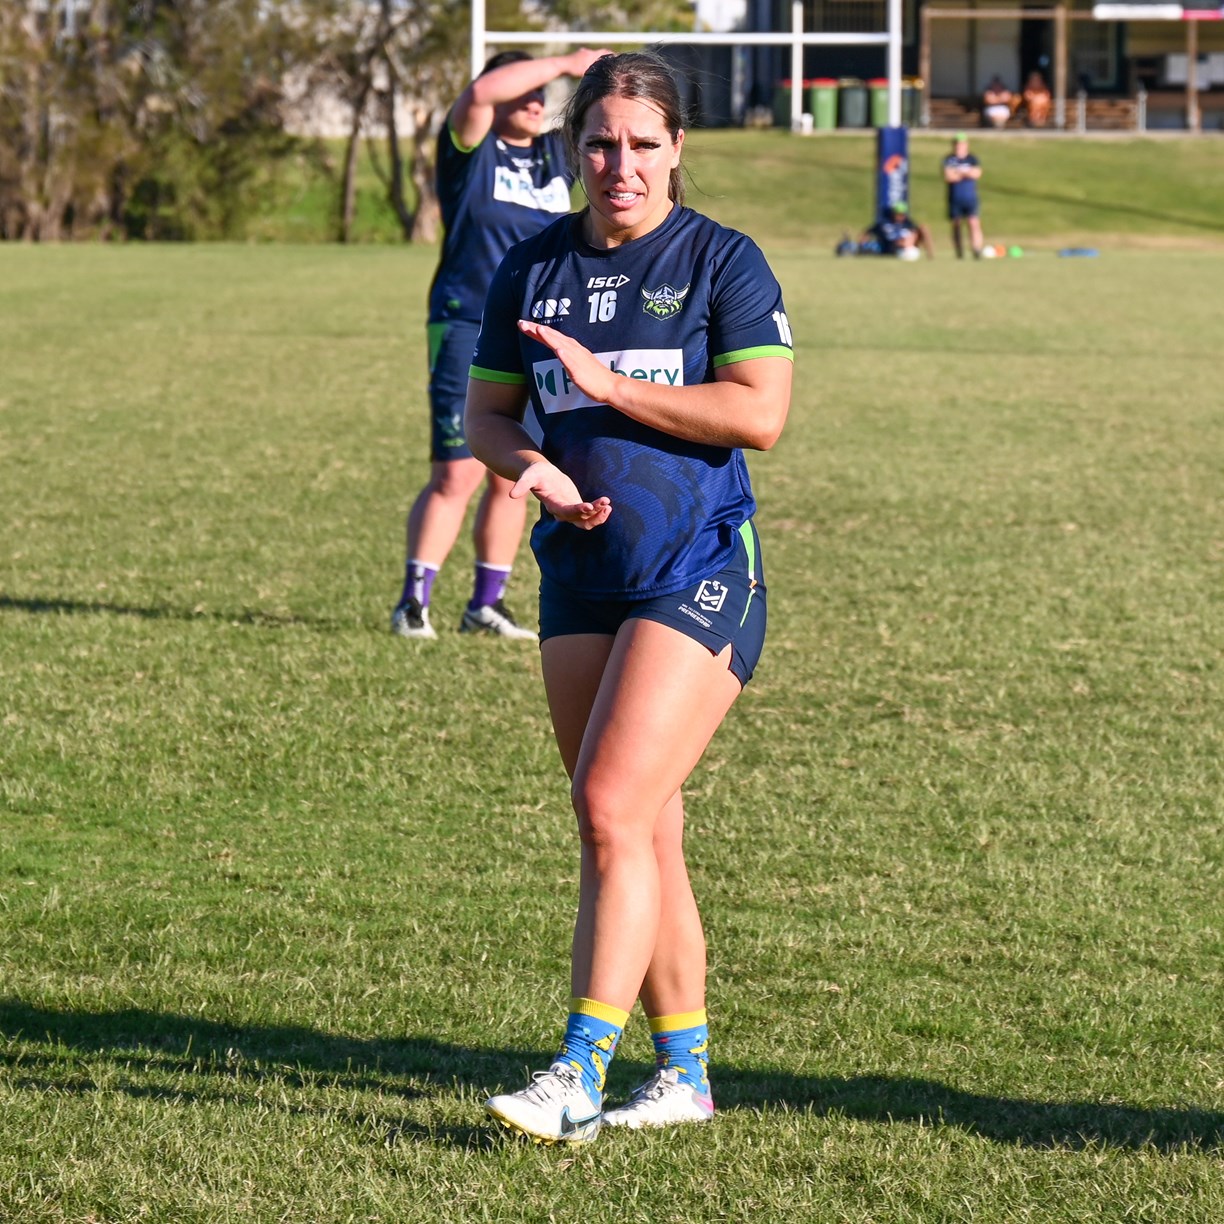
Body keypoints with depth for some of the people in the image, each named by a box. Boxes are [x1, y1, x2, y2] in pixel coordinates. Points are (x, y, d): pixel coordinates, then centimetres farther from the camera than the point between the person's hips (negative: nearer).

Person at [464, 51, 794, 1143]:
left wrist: (606, 381, -15)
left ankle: (580, 1076, -17)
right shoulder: (532, 271, 10)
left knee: (613, 807, -17)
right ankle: (683, 1073, 17)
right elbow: (485, 415, 14)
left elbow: (760, 413, -14)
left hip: (698, 572, -6)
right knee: (645, 835, 8)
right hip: (580, 572, 6)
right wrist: (531, 465, -9)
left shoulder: (722, 262, -4)